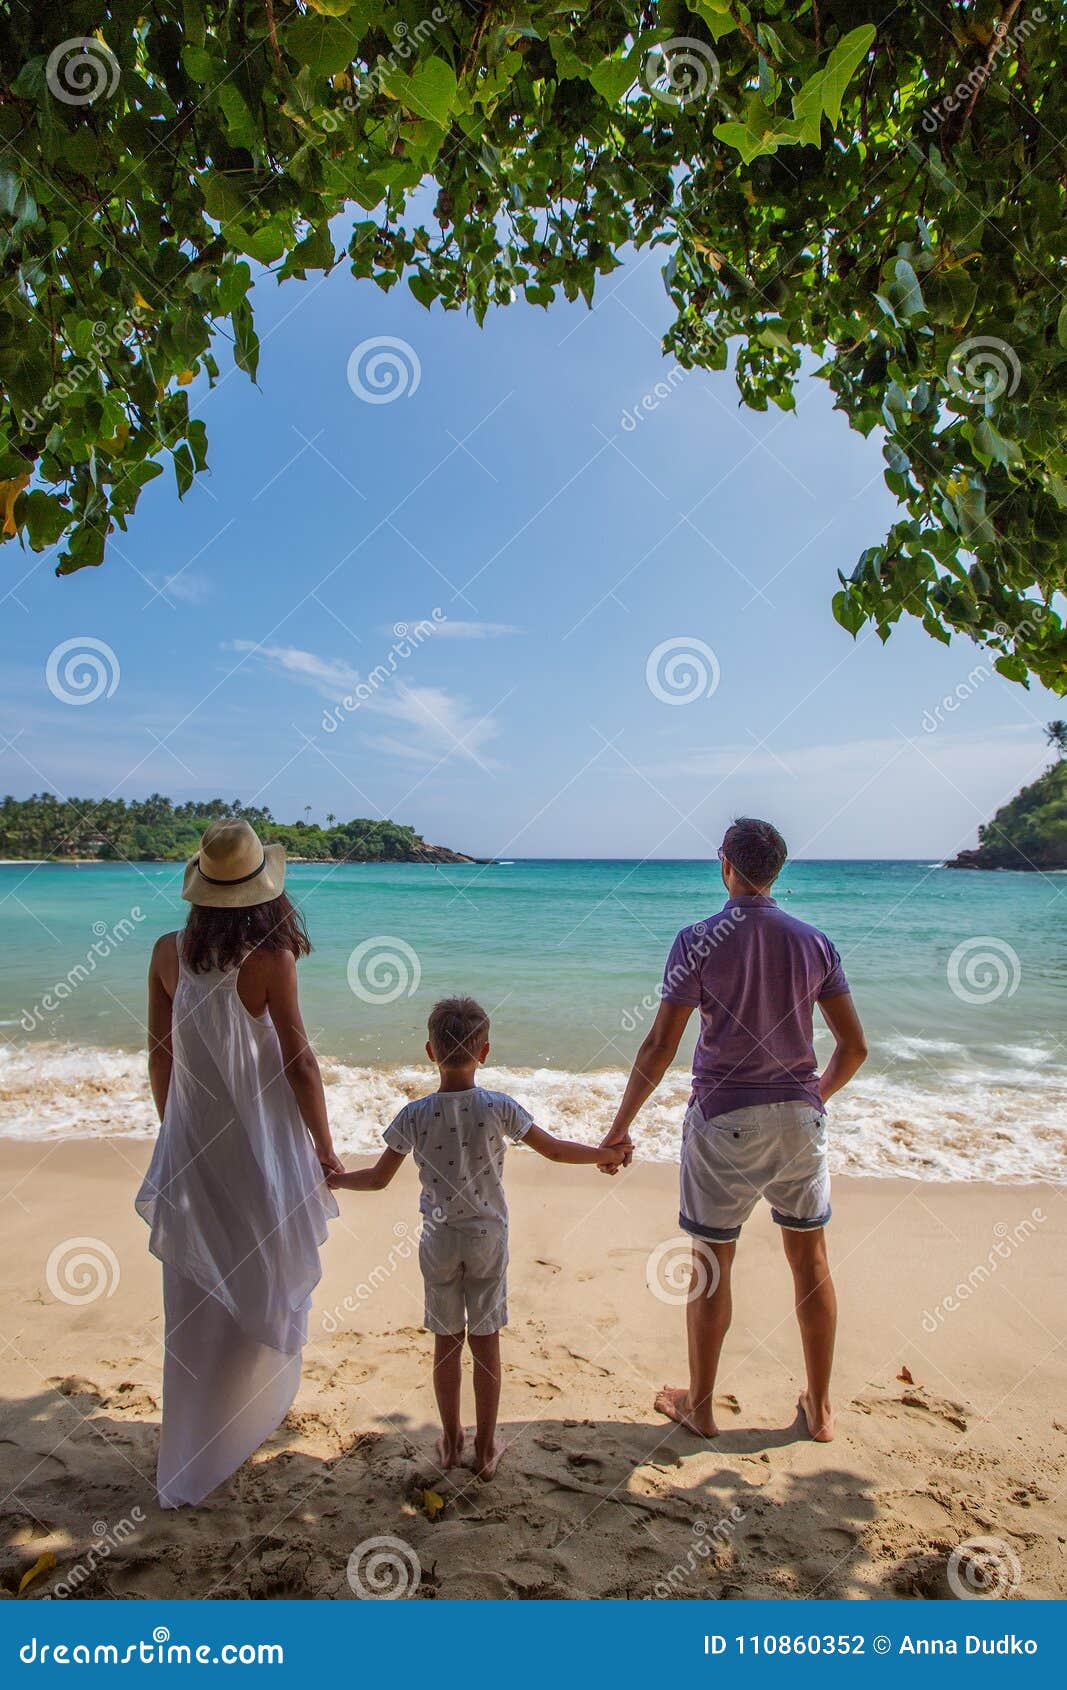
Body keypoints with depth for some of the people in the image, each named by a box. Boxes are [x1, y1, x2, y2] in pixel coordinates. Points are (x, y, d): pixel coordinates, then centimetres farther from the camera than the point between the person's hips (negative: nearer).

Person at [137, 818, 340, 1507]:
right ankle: (260, 1408, 38)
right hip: (261, 1146, -4)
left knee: (196, 1300, 17)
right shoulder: (270, 959, -19)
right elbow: (299, 1062, -15)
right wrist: (325, 1148, -3)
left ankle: (187, 1466, 31)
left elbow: (159, 1053, 4)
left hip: (191, 1145, 4)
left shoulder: (168, 952, -5)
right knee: (267, 1282, 18)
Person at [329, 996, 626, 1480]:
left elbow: (378, 1179, -4)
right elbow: (555, 1150, -8)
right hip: (488, 1238, -1)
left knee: (446, 1342, 16)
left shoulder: (414, 1115, -13)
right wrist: (605, 1153, 7)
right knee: (486, 1342, 12)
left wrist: (336, 1180, 16)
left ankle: (451, 1442, 31)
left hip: (439, 1240, 1)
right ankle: (485, 1449, 24)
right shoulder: (499, 1108, -15)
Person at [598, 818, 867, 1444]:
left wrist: (620, 1128, -3)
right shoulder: (815, 942, -1)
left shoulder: (699, 941, -12)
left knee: (711, 1264, 11)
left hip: (725, 1120, -3)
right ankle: (820, 1409, 32)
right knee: (811, 1260, 17)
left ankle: (699, 1406, 28)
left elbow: (661, 1048, -13)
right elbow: (855, 1046, 2)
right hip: (800, 1117, 4)